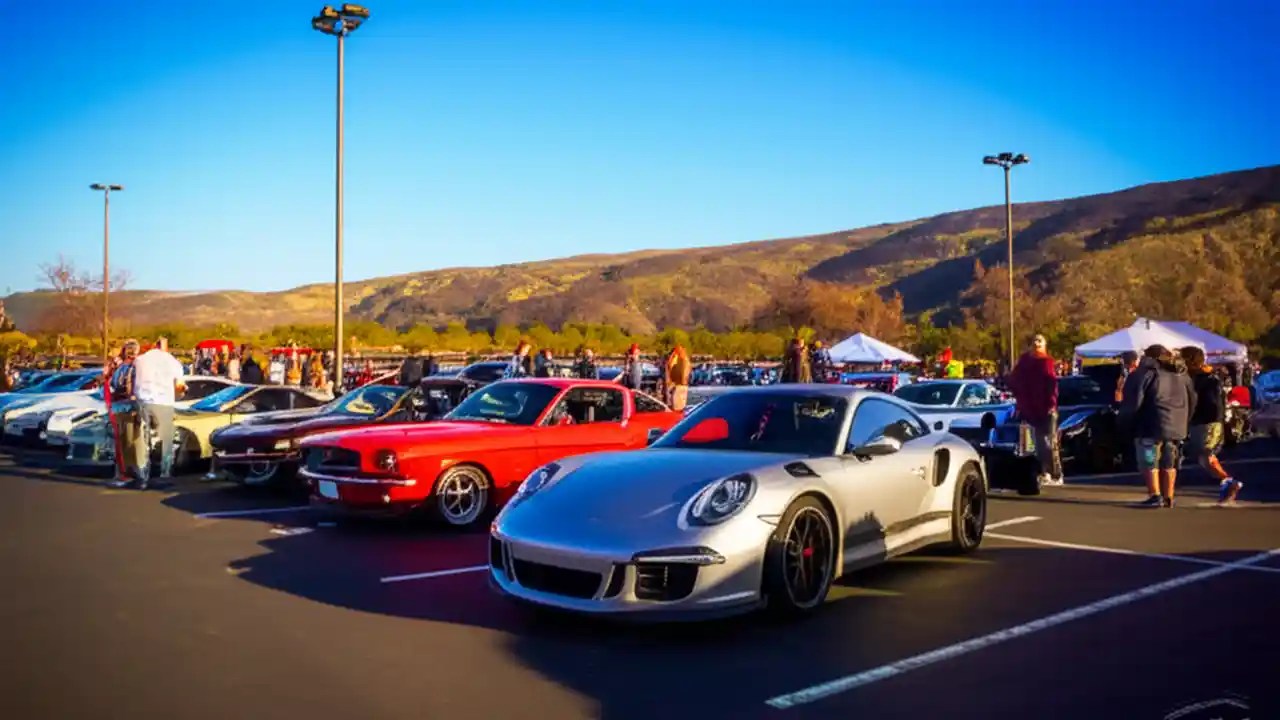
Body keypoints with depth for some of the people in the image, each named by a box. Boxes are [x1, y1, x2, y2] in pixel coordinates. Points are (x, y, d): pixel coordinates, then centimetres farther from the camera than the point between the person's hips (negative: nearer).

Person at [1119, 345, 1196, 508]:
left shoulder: (1146, 373, -5)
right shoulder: (1182, 374, 18)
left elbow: (1133, 402, -10)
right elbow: (1192, 401, 22)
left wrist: (1125, 423, -1)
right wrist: (1183, 422, 23)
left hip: (1152, 426, -7)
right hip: (1177, 427, 7)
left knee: (1149, 463, -2)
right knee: (1169, 464, 14)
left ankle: (1155, 496, -8)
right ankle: (1168, 498, 15)